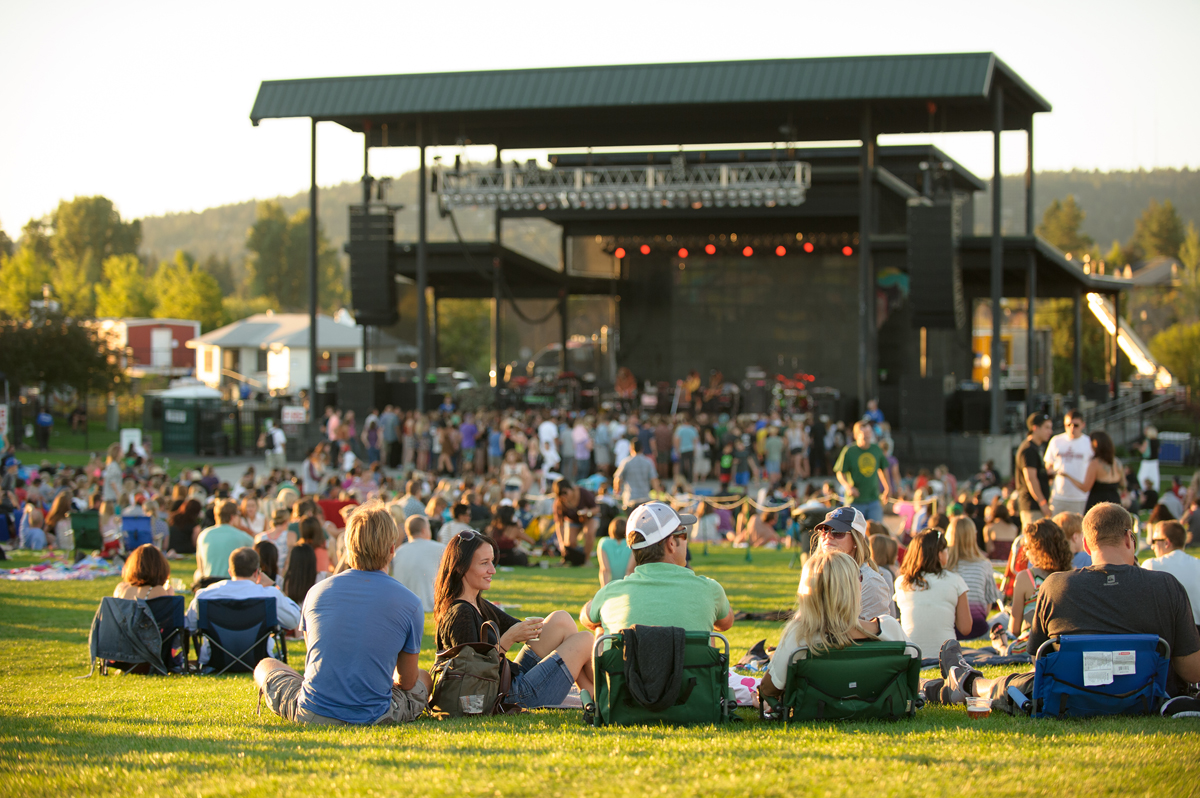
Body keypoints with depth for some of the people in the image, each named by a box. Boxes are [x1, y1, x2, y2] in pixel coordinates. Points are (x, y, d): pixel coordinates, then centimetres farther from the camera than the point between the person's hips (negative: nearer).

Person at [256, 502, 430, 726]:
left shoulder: (317, 592, -1)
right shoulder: (409, 602, -6)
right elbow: (407, 682, 4)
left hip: (311, 715, 0)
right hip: (375, 718, 0)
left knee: (266, 665, 30)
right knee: (424, 678, 30)